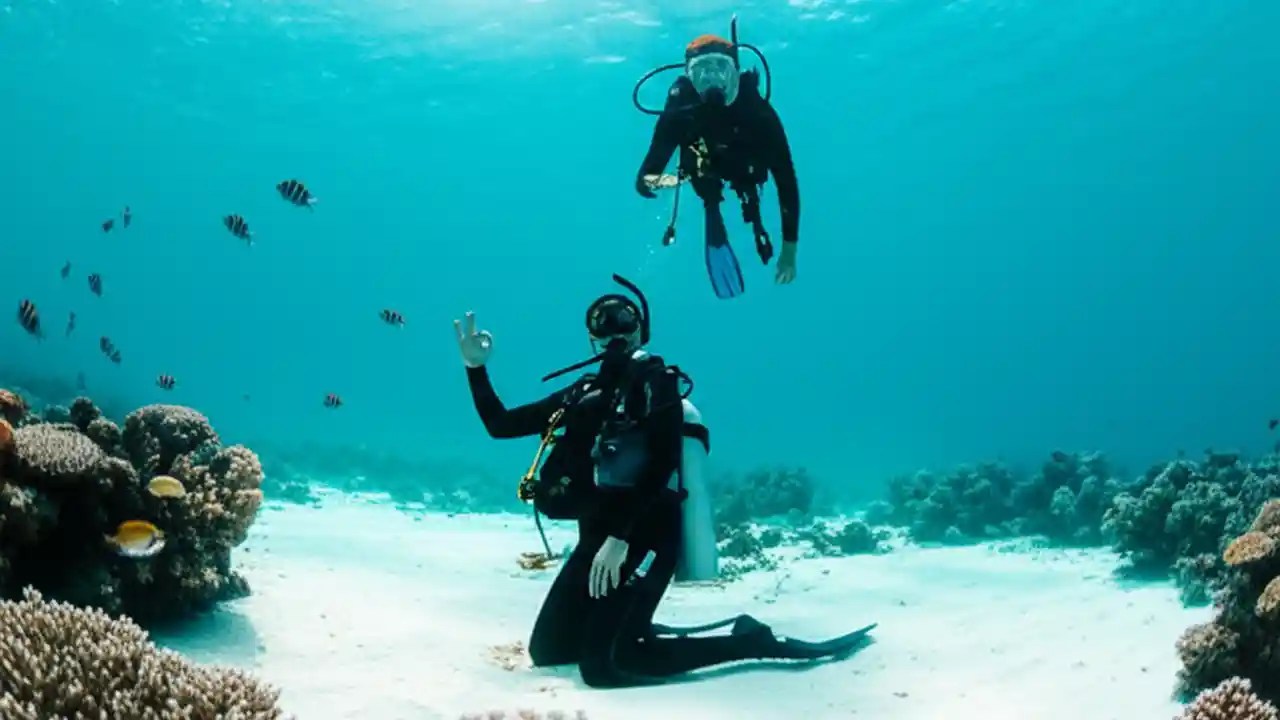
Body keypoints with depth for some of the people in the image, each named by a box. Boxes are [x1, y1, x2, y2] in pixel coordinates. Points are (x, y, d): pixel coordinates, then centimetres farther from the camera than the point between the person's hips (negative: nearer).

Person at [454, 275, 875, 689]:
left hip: (641, 537, -7)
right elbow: (501, 425, 19)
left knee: (602, 665, -18)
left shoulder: (654, 383, -3)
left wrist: (621, 536, -26)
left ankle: (750, 641, -7)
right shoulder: (585, 392, 15)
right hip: (599, 535, 7)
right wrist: (476, 368, 8)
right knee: (546, 650, 9)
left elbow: (662, 467, -17)